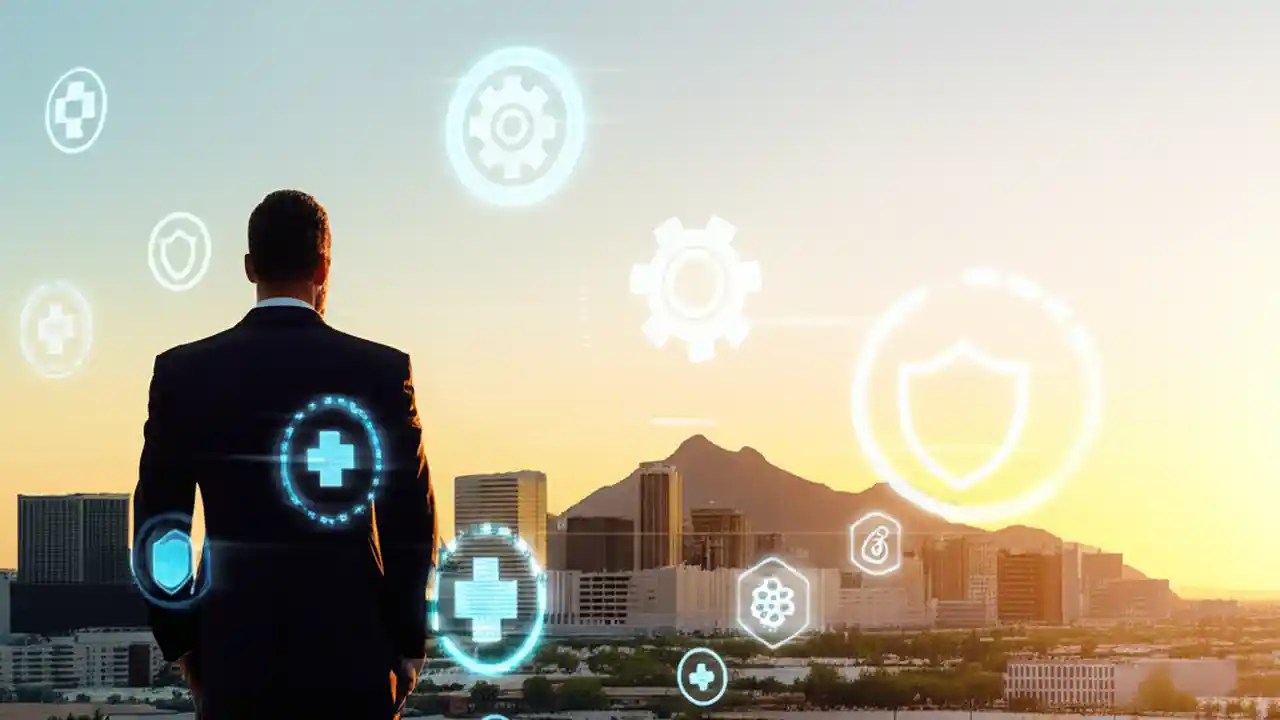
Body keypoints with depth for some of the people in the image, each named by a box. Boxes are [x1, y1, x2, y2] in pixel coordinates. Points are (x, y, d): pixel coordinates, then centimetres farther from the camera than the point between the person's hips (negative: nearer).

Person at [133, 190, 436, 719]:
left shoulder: (183, 372, 1)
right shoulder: (381, 372, -3)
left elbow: (157, 523, 3)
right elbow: (412, 527, -3)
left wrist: (183, 645, 13)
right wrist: (406, 648, 8)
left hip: (234, 657, 1)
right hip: (350, 654, -1)